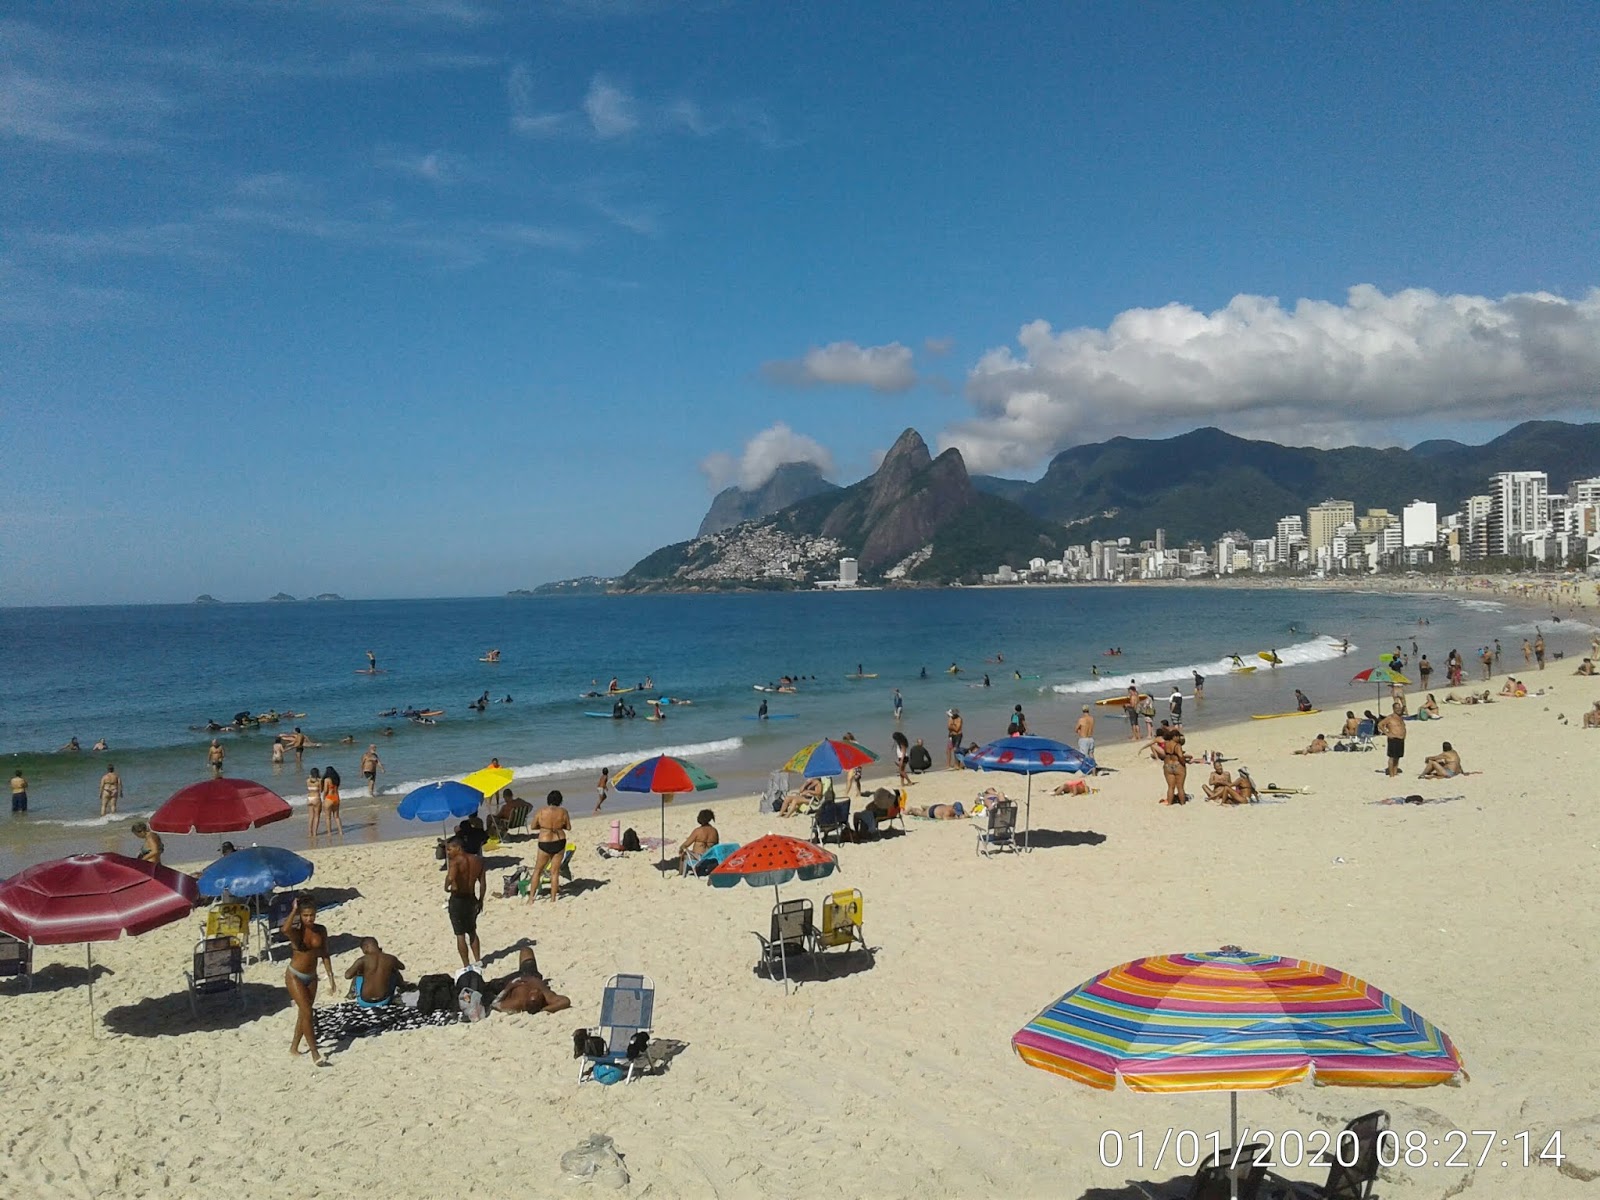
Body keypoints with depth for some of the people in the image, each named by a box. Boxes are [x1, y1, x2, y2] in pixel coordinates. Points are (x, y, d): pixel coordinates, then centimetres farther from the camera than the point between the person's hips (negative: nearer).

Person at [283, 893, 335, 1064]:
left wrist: (330, 976, 4)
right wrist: (294, 909, -29)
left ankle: (294, 1047, 32)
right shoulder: (296, 930, -15)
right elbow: (285, 929, -41)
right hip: (295, 976, -5)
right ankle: (314, 1052, -9)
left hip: (311, 977, 5)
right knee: (307, 1012, -12)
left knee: (303, 1013, 14)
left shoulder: (321, 931, -3)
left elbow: (324, 954, 5)